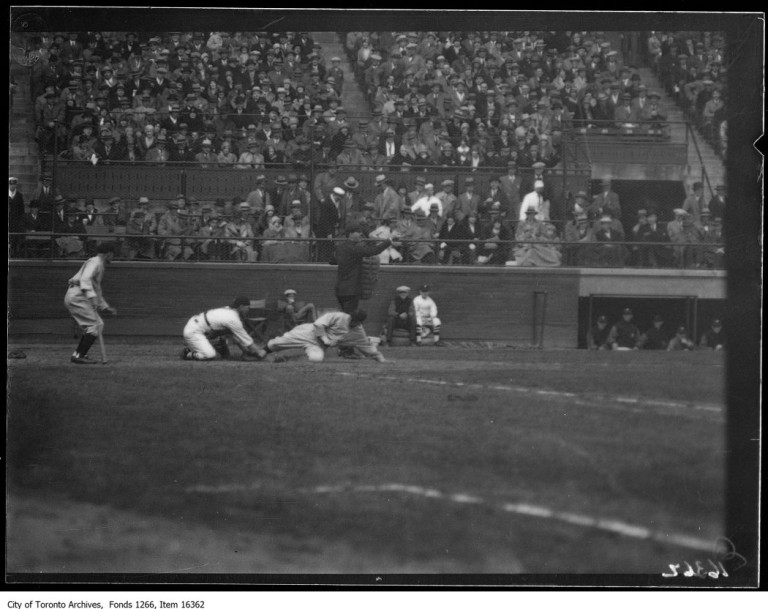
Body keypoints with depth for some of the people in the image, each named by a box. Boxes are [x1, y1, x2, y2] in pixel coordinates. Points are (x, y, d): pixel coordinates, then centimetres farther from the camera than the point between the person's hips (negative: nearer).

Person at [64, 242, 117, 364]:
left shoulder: (100, 266, 26)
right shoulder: (95, 262, -7)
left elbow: (97, 290, 34)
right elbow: (85, 279, -24)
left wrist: (105, 307, 32)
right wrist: (92, 296, -33)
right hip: (77, 296, -10)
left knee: (98, 325, 13)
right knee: (94, 326, -12)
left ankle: (78, 354, 12)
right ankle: (79, 355, -13)